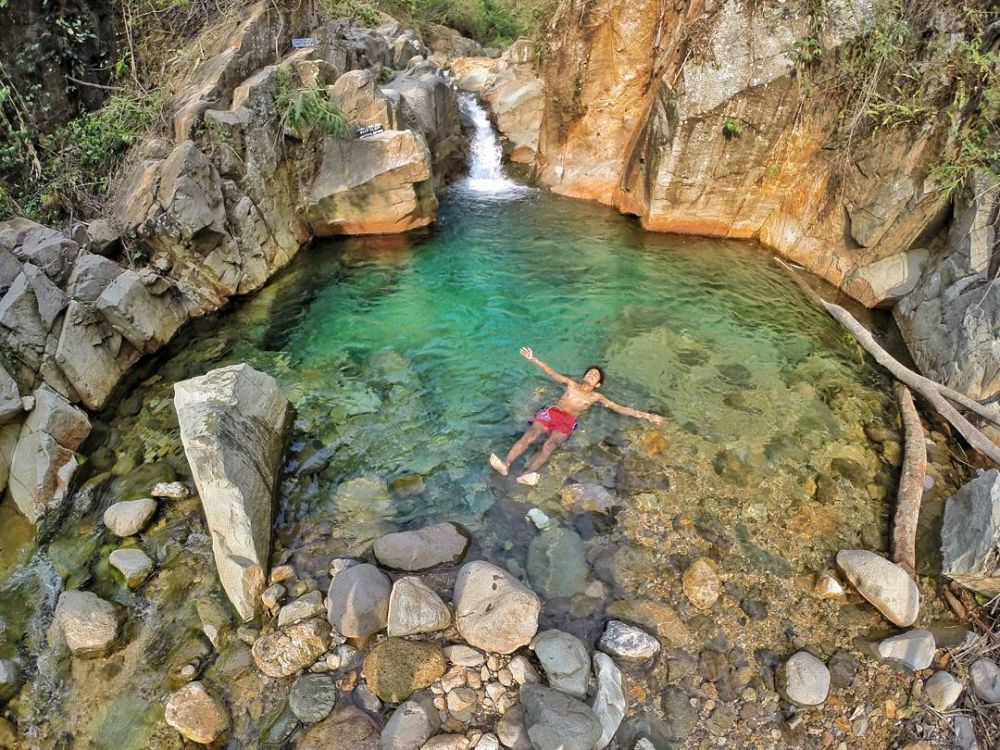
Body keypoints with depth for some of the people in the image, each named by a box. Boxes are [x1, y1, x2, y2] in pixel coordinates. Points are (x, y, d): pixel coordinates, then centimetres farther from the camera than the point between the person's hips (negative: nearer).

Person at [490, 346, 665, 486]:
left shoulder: (595, 397, 20)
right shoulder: (571, 384, 25)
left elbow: (621, 409, 16)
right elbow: (551, 372, 23)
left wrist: (646, 416, 10)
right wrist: (533, 359, 16)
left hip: (567, 421, -1)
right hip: (551, 412, 2)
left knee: (550, 445, -32)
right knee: (530, 435, -28)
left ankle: (527, 475, -52)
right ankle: (506, 464, -44)